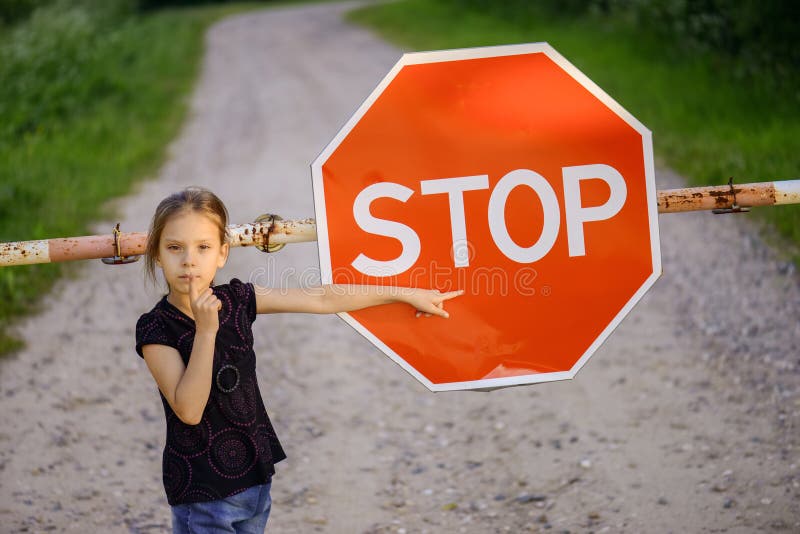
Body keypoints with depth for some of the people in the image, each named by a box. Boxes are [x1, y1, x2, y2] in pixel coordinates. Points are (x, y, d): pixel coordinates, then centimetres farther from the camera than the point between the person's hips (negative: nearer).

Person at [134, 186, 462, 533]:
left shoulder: (235, 300, 0)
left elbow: (322, 299, 5)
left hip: (255, 477, 5)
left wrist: (405, 293, 8)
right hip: (202, 492, -5)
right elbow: (189, 410, -23)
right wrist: (205, 332, -30)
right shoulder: (156, 329, -14)